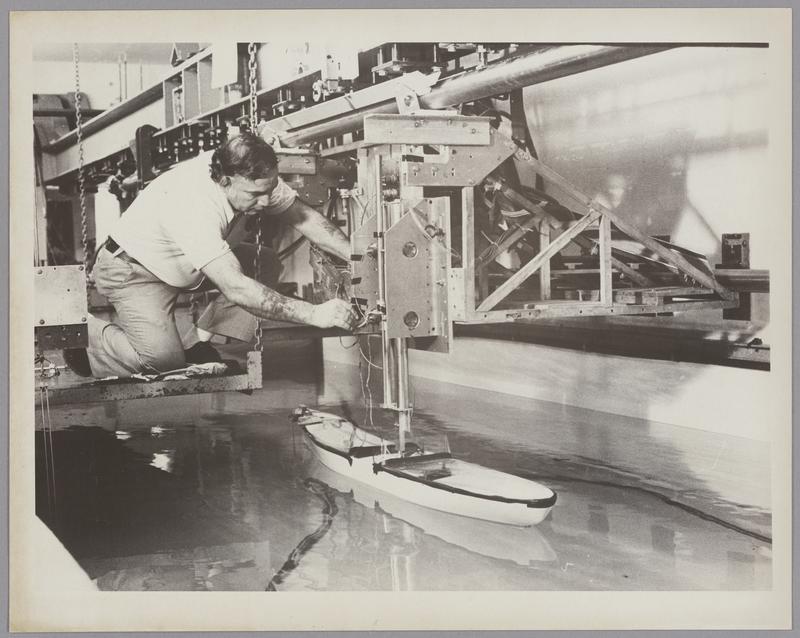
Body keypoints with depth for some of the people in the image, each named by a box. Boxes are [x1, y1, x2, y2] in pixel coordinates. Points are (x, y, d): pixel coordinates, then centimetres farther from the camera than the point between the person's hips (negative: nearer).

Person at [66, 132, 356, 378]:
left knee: (267, 267, -10)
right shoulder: (194, 205, -41)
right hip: (133, 270, -8)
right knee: (164, 359, -24)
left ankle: (203, 351, -1)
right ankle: (87, 334, 3)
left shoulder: (255, 180, -19)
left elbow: (304, 216, -7)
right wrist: (314, 314, -45)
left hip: (188, 266, 8)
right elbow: (235, 289, -45)